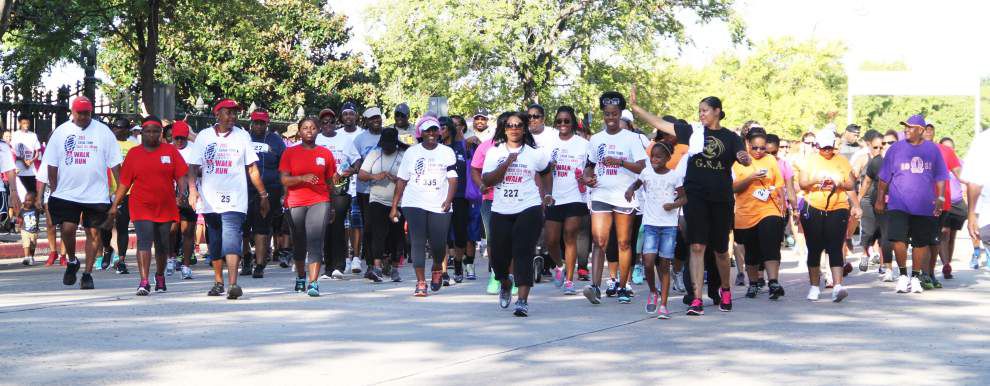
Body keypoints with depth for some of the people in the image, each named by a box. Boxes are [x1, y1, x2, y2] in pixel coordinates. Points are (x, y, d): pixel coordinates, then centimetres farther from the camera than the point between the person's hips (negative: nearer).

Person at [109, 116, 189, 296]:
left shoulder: (170, 151, 4)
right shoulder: (134, 153, 5)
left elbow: (181, 176, 2)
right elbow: (124, 182, 6)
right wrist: (115, 205, 1)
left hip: (166, 208, 1)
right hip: (141, 208, -1)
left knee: (163, 246, 12)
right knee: (144, 243, -14)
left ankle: (160, 276, 33)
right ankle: (144, 282, -19)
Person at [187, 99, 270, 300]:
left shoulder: (242, 136, 5)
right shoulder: (204, 136, 7)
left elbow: (252, 168, 7)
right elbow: (194, 166, 4)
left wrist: (263, 195, 6)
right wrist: (192, 189, -12)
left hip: (234, 200, -3)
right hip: (210, 199, 3)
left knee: (231, 240, -17)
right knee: (215, 243, 13)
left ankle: (233, 284, -26)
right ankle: (218, 282, 26)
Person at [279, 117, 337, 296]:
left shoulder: (325, 153, 9)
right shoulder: (290, 153, 5)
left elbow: (330, 183, 13)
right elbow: (284, 179, -3)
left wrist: (333, 208, 13)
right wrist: (302, 178, -20)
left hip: (320, 202, -1)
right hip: (296, 203, 1)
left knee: (315, 242, -14)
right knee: (299, 244, 12)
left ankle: (313, 283, -19)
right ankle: (301, 277, 33)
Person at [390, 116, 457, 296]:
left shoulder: (447, 152, 8)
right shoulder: (411, 152, 9)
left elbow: (453, 179, 2)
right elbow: (401, 180, 9)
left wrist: (448, 200, -14)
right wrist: (394, 206, 4)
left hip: (439, 207, 0)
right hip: (414, 205, 0)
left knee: (439, 244, -1)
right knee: (417, 243, -7)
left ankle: (437, 269, 31)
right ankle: (421, 282, -6)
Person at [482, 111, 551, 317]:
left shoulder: (535, 153, 4)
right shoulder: (495, 152, 5)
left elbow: (546, 172, 23)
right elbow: (486, 180, -5)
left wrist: (546, 194, 19)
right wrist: (506, 165, -15)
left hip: (529, 209, -2)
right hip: (501, 211, 2)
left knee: (523, 253, -14)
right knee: (499, 255, 4)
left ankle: (523, 300, -16)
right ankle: (505, 283, 38)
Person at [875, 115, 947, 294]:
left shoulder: (932, 149, 5)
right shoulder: (896, 148, 2)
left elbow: (940, 177, 10)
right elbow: (884, 177, 6)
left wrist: (940, 197, 0)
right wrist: (880, 200, 5)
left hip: (925, 206, 1)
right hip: (898, 204, -1)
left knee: (922, 243, 7)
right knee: (898, 239, -15)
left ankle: (915, 277, 22)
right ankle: (903, 275, 2)